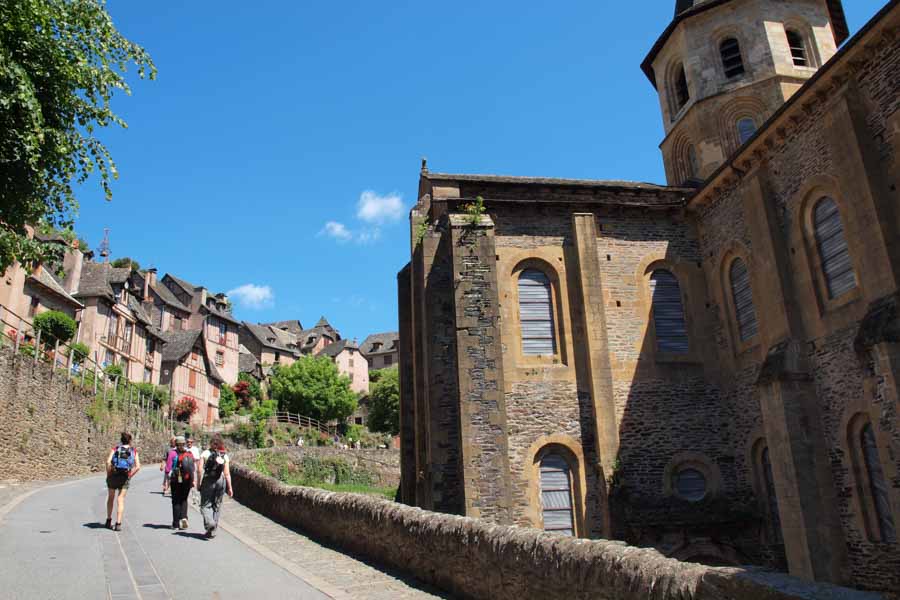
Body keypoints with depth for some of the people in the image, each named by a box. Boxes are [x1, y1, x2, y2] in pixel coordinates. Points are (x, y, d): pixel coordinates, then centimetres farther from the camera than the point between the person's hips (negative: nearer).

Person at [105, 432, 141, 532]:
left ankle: (109, 521, 28)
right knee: (121, 500, 5)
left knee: (110, 498, 19)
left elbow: (108, 462, -13)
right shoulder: (134, 451, 4)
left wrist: (108, 474, -2)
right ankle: (118, 524, -3)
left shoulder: (115, 449, 2)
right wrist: (129, 476, 4)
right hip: (125, 478, 0)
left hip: (113, 476, 0)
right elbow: (138, 467, -6)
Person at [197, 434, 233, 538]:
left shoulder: (205, 454, -2)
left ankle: (209, 522, -21)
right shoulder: (225, 456, 3)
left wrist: (199, 483, -3)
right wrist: (229, 488, 2)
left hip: (208, 481, -3)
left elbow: (200, 470, -10)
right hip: (221, 481, 3)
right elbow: (227, 473, 0)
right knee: (217, 506, 11)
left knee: (205, 504, 4)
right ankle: (212, 530, 15)